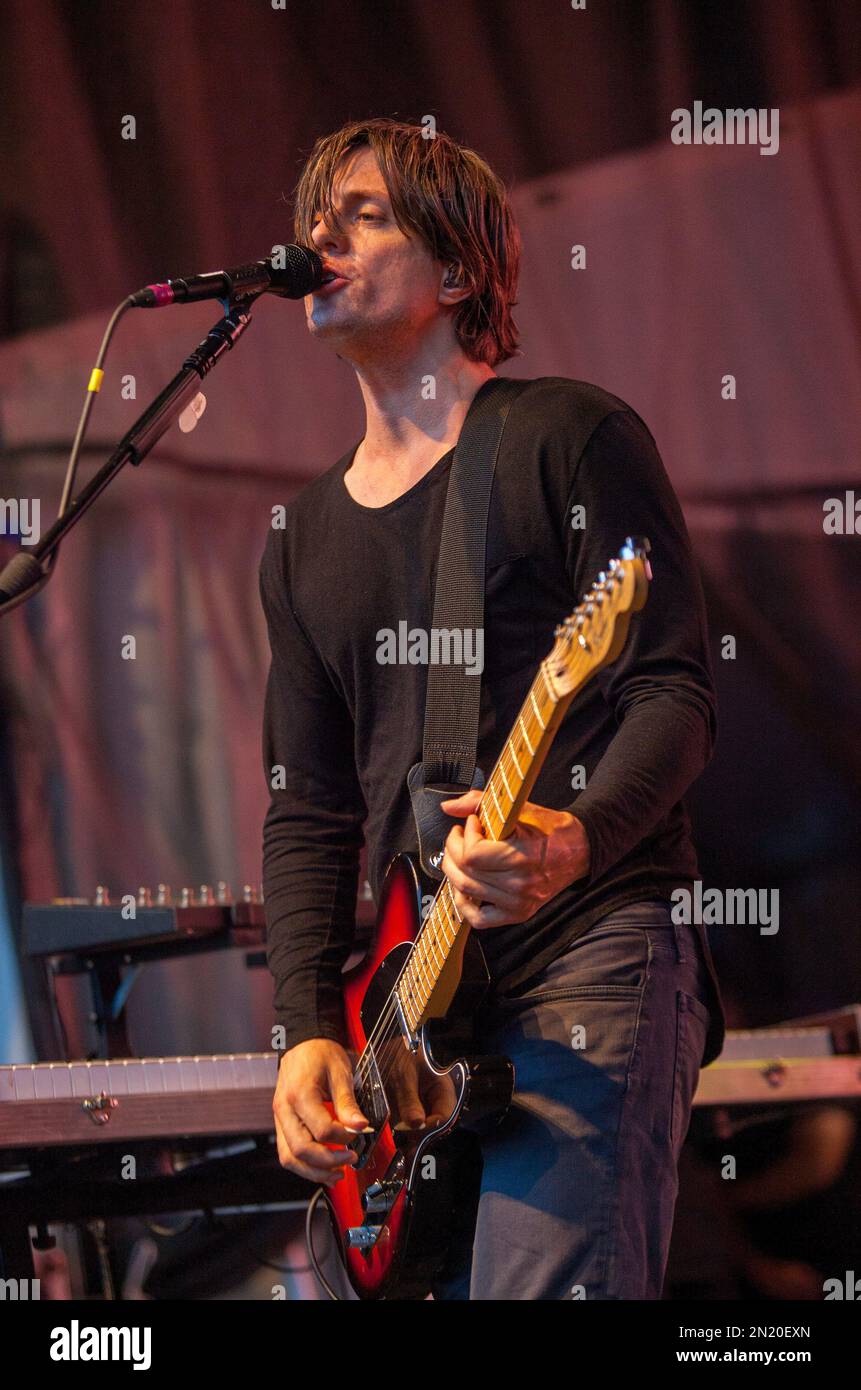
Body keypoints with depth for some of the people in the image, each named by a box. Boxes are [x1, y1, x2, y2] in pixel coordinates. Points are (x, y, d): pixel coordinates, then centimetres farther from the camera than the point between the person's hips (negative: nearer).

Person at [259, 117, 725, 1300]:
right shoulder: (307, 537, 20)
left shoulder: (567, 437, 2)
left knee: (545, 1281, -22)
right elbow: (307, 807, 17)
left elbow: (676, 695, -6)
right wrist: (308, 1028, 2)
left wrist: (577, 839, -27)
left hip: (590, 950, -6)